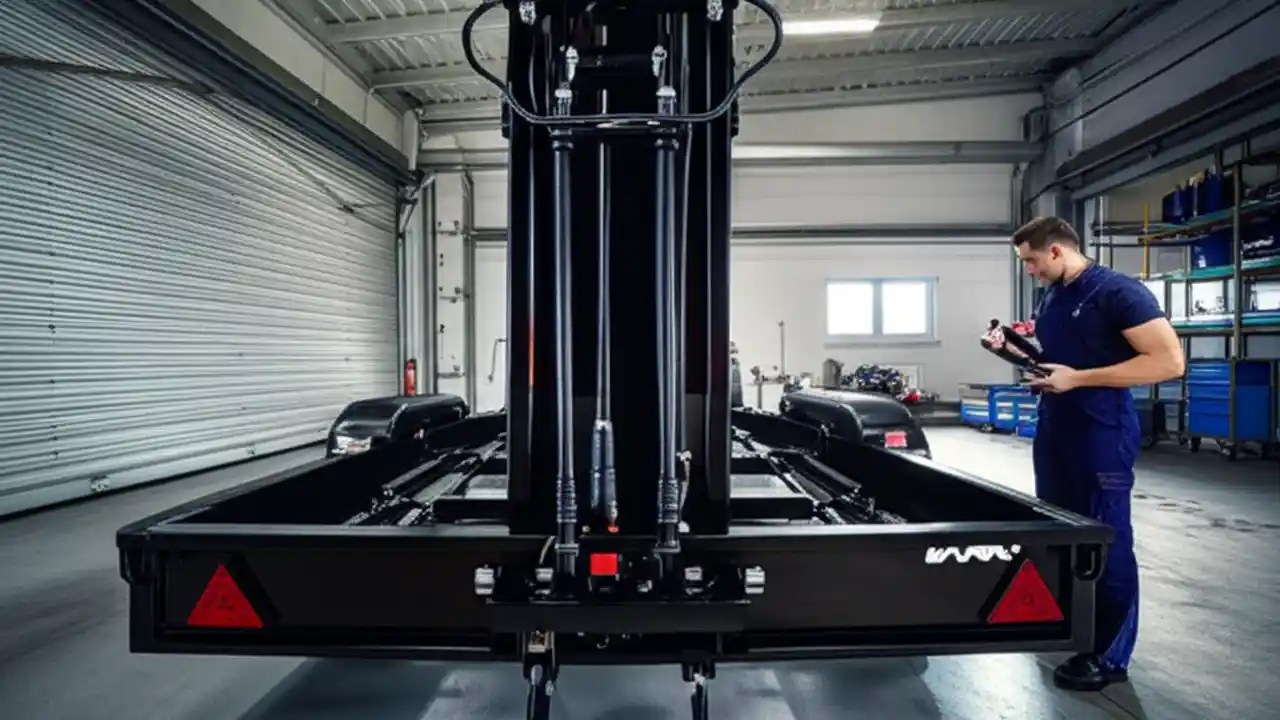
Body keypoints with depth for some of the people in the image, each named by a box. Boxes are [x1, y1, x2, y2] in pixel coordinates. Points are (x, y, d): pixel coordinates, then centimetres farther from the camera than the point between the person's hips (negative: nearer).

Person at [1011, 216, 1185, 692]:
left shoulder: (1118, 291, -13)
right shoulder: (1051, 298, 11)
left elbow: (1170, 362, -20)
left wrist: (1078, 378, -23)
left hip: (1102, 434, -8)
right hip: (1053, 429, 8)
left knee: (1106, 541, 2)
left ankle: (1109, 657, 16)